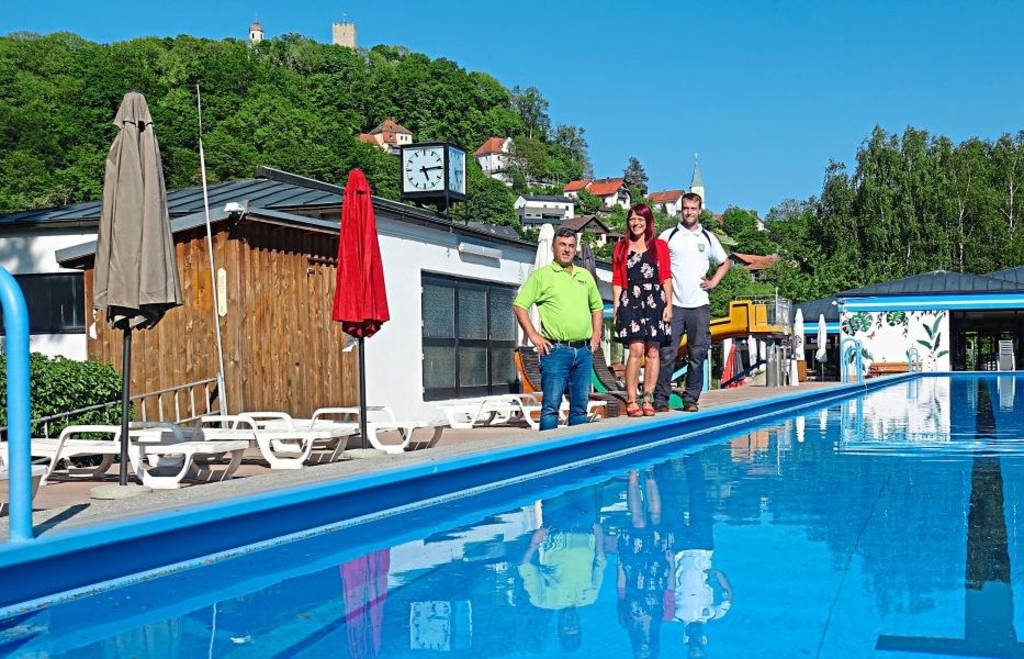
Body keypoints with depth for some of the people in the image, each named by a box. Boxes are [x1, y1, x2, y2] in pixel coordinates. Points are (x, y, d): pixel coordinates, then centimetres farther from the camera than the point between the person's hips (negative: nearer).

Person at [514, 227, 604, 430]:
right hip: (556, 350, -5)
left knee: (580, 406, 9)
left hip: (584, 351, 5)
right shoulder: (541, 275, 0)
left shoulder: (585, 276, 16)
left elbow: (597, 306, 27)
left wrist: (596, 335, 15)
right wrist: (533, 336, -8)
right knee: (551, 406, -4)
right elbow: (519, 306, -3)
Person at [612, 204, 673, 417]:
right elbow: (617, 281, 8)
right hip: (630, 302, -1)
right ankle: (631, 400, -9)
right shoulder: (621, 247, 12)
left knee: (653, 352, 0)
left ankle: (648, 400, 7)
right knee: (636, 349, -14)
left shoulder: (659, 246, 11)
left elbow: (666, 277, 9)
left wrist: (668, 304, 1)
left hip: (655, 301, 1)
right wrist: (616, 308, 1)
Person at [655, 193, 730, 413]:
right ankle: (660, 398, -1)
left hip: (699, 305, 2)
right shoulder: (668, 235, 4)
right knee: (667, 354, -6)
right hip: (674, 304, -2)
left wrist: (714, 281, 10)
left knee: (697, 356, 3)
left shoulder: (708, 238, 11)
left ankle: (691, 399, 11)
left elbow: (724, 262, 24)